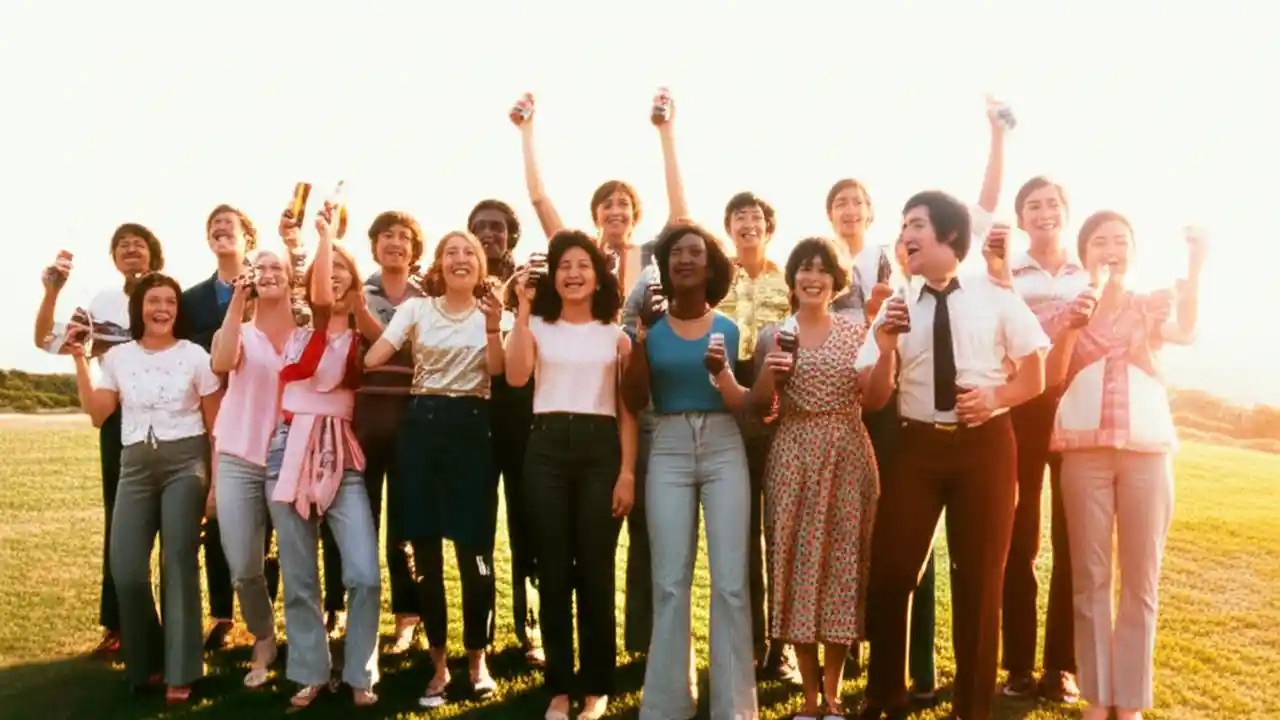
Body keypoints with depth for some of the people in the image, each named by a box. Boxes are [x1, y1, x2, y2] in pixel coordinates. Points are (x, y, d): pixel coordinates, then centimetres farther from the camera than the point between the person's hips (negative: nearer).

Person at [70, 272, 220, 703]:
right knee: (126, 568, -4)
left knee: (179, 563, -8)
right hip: (136, 467, 3)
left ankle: (179, 672, 0)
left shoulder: (194, 355, 1)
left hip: (185, 463, -3)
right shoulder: (119, 357, 10)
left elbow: (216, 425, 1)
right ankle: (145, 661, 18)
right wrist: (79, 359, 0)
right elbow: (97, 415, 5)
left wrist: (217, 482, -4)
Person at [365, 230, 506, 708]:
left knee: (474, 549, -2)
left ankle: (477, 659, 17)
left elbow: (496, 371, -9)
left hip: (472, 426, -1)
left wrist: (493, 327, -19)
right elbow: (371, 359, -3)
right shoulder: (416, 308, 7)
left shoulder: (490, 311, 7)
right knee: (425, 550, 5)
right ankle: (439, 663, 20)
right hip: (422, 424, 1)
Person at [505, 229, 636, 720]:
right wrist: (523, 308, -10)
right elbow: (515, 377, -12)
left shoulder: (615, 335, 10)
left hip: (600, 449, 0)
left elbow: (627, 409, 5)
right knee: (553, 571, 5)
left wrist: (628, 472, -4)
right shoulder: (538, 327, 9)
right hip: (547, 448, 1)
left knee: (595, 571, 2)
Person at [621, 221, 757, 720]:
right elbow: (633, 402, 0)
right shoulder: (652, 325, 5)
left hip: (724, 448, 0)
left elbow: (739, 404, 4)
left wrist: (721, 373, -16)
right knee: (670, 582, 1)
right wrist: (640, 336, -7)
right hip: (668, 449, 0)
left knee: (730, 582, -1)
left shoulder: (727, 328, 5)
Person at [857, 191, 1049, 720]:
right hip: (919, 444, 1)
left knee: (980, 577, 9)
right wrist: (885, 350, -17)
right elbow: (873, 399, 0)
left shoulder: (997, 298, 0)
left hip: (986, 444, -1)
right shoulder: (895, 308, 2)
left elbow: (1035, 377, 4)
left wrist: (996, 397, -15)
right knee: (890, 571, 1)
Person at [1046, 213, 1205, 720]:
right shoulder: (1070, 307, 10)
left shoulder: (1154, 305, 8)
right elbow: (1053, 378, -2)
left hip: (1147, 447, 1)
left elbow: (1187, 332, -16)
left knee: (1141, 577, 4)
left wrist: (1195, 265, -29)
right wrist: (1071, 327, -17)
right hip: (1085, 447, 0)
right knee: (1090, 576, 3)